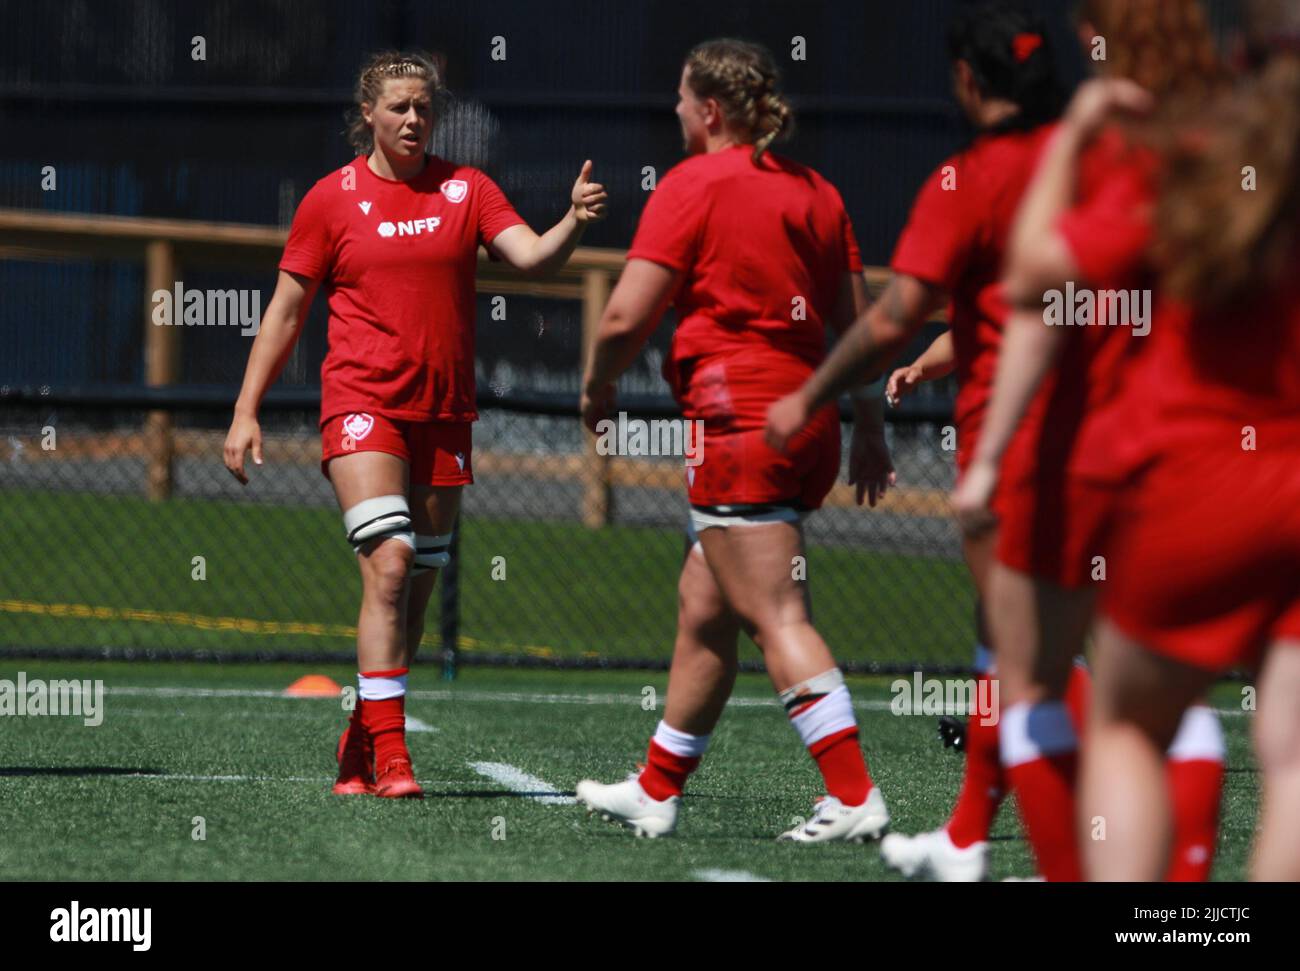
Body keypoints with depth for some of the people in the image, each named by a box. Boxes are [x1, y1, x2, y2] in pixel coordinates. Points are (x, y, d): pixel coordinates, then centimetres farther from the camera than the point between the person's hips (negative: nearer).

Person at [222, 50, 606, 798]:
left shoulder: (466, 188, 7)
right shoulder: (333, 198, 3)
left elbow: (532, 256, -7)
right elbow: (286, 311, 6)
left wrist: (575, 222, -28)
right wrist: (247, 411, 2)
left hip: (444, 413, 3)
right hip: (363, 405, -3)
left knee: (418, 586, 6)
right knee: (390, 560, -20)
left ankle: (361, 746, 19)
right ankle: (389, 752, -22)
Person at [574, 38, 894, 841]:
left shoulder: (695, 186, -7)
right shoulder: (815, 192, 14)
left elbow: (626, 317, -10)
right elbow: (858, 323, 15)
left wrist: (598, 386, 8)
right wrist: (871, 431, 19)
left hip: (739, 421, -8)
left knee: (778, 618, -11)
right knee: (703, 605, 18)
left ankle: (855, 797, -21)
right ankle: (658, 792, 26)